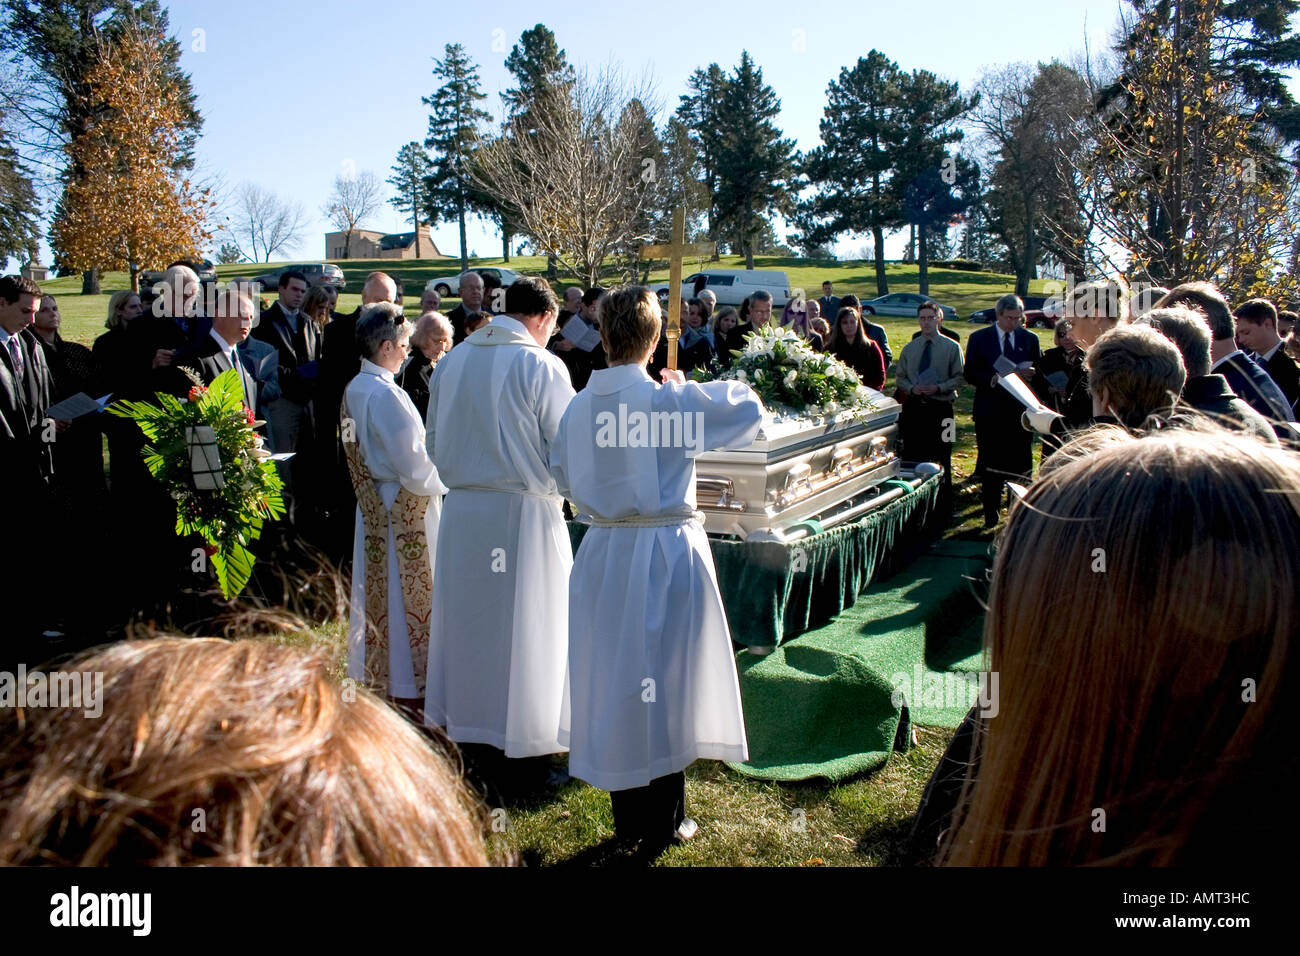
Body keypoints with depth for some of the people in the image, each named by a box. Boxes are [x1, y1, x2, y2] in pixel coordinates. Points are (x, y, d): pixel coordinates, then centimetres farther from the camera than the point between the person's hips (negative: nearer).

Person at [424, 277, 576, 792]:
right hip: (524, 512, -5)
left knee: (468, 618, 16)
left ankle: (466, 728, 29)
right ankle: (515, 738, 16)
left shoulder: (452, 361, 6)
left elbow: (434, 443, 14)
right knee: (521, 624, 6)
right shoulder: (541, 366, -12)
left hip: (461, 510, 6)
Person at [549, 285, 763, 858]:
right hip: (667, 552, -4)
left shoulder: (579, 406, -2)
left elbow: (563, 476, 10)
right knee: (665, 680, 8)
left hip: (604, 553, 4)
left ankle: (627, 818, 28)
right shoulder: (670, 400, -16)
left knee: (613, 676, 14)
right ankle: (663, 824, 20)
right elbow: (750, 408, -7)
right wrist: (685, 387, 5)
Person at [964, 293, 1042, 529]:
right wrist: (993, 378, -17)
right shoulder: (979, 338, 3)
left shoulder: (1030, 339, 9)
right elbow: (969, 374, -1)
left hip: (1020, 410, 1)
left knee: (1021, 466, 1)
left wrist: (1030, 374, -12)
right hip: (990, 411, -1)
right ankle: (991, 515, 14)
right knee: (990, 467, 4)